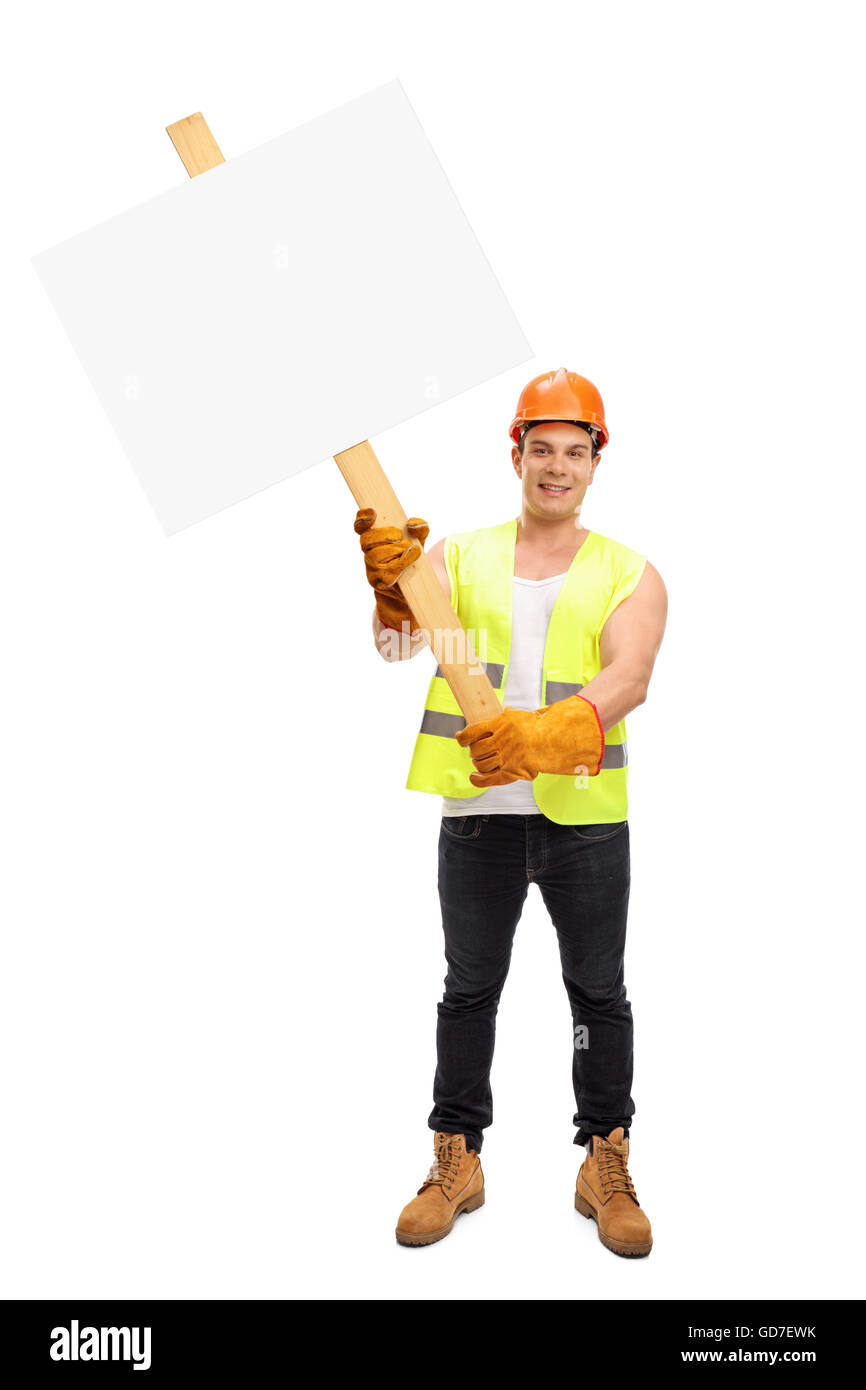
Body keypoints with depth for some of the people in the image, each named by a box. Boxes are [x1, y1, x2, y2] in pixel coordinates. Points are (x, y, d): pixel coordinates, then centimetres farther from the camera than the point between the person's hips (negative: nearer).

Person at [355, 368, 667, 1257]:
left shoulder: (629, 575, 2)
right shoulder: (461, 557, 5)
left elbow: (629, 679, -16)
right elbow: (401, 641, -11)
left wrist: (543, 732, -36)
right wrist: (393, 589, -35)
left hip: (586, 817, 0)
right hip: (478, 811, 1)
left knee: (600, 994, 11)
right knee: (469, 990, 12)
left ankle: (606, 1166, 27)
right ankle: (456, 1162, 27)